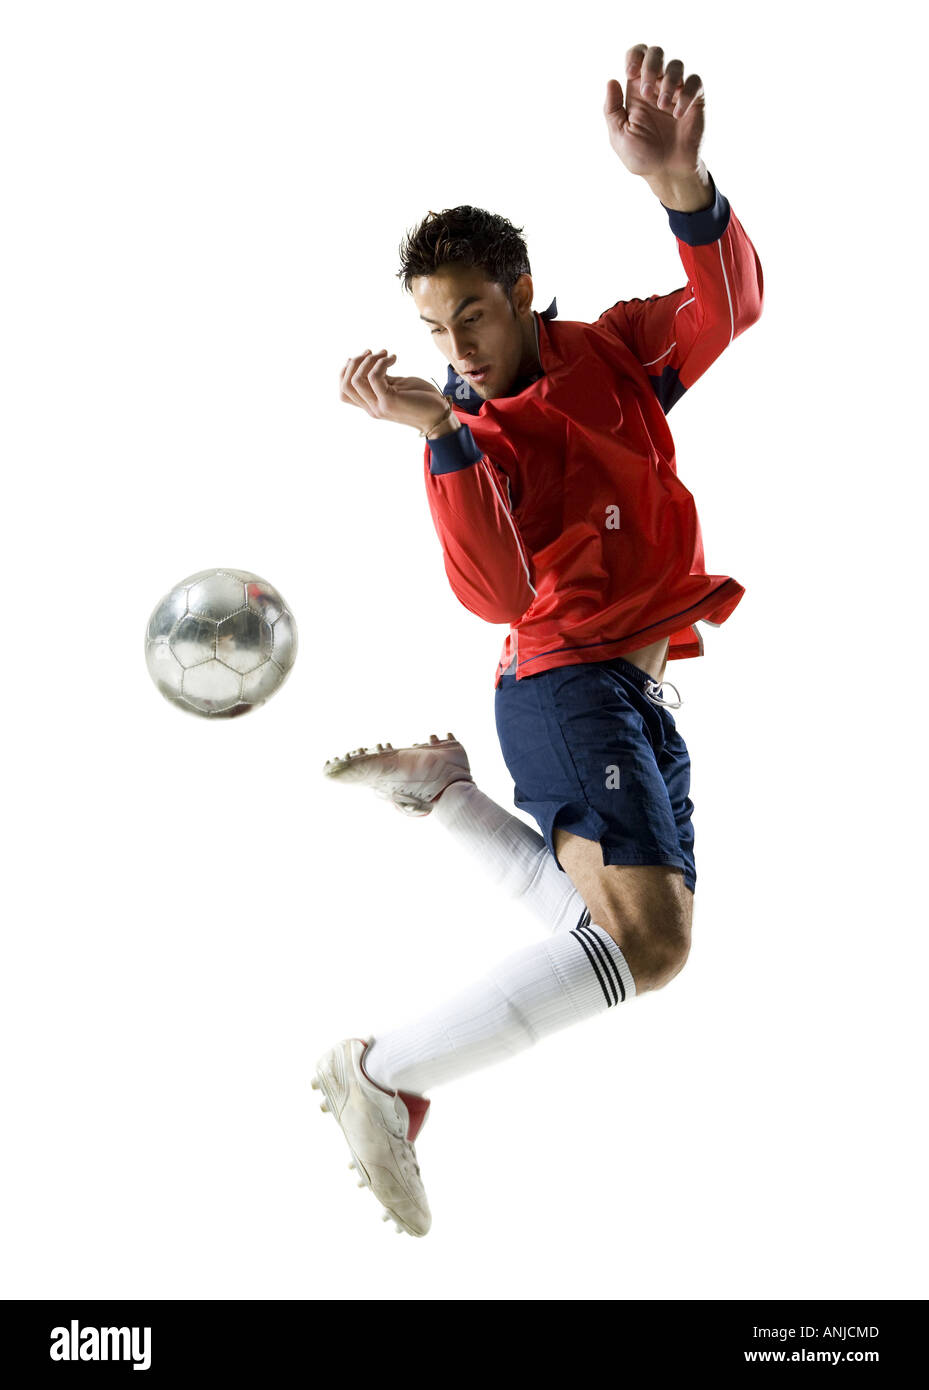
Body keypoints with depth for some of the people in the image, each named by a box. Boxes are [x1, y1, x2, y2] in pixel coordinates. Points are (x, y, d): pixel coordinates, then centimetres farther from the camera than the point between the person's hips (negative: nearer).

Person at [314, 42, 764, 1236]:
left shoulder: (614, 356, 7)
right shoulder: (470, 438, -2)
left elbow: (730, 304, -15)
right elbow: (498, 593, -19)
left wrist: (680, 184, -35)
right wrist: (440, 432, -28)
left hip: (646, 695, 6)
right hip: (567, 682, -6)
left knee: (619, 937, 15)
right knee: (647, 939, -28)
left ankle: (442, 790, 21)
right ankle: (384, 1075, -20)